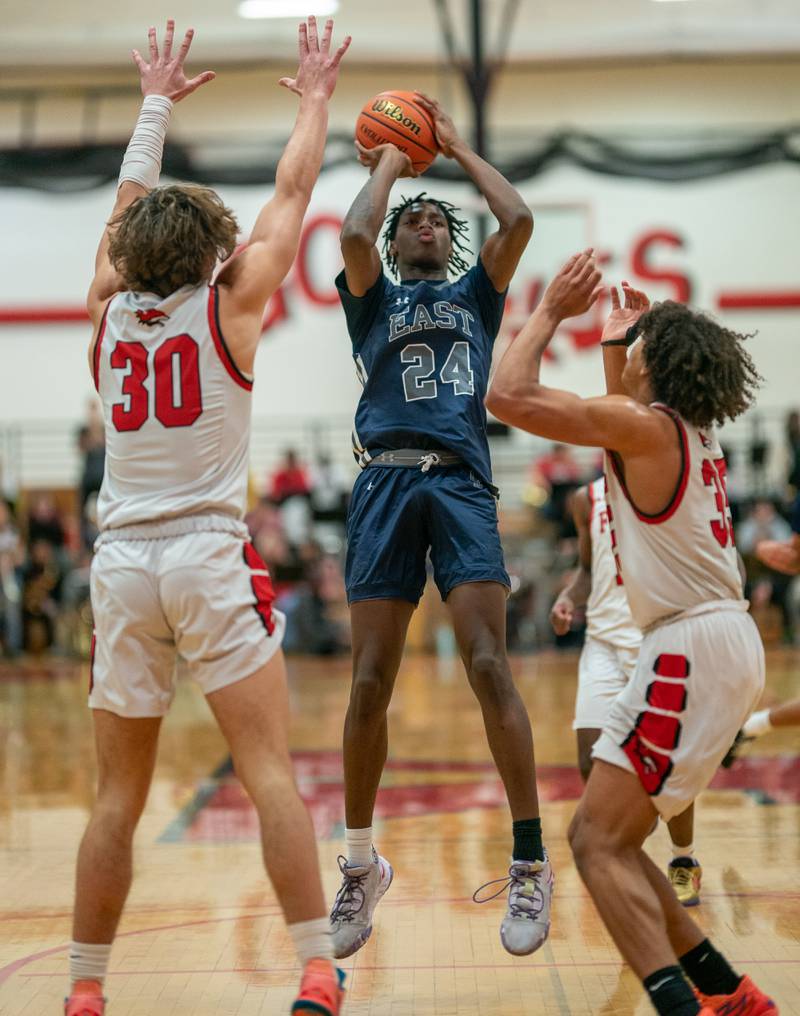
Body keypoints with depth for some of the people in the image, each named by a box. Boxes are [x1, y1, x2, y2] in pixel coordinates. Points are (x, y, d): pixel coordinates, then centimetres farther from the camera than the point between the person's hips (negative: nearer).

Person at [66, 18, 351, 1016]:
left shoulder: (107, 313, 10)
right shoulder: (229, 306, 1)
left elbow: (129, 203, 26)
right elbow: (292, 193, 12)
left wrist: (156, 104, 38)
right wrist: (315, 97, 26)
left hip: (120, 561, 4)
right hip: (209, 558, -3)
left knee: (117, 800, 9)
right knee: (269, 774, -5)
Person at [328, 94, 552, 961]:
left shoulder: (476, 294, 24)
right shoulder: (374, 298, 21)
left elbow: (518, 220, 8)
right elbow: (353, 235, 0)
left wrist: (457, 148, 20)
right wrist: (387, 165, 17)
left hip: (463, 482, 0)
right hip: (386, 482, 0)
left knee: (488, 667, -13)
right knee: (370, 682, -3)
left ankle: (530, 861, -6)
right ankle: (361, 865, 11)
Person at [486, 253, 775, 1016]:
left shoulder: (645, 423, -10)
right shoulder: (689, 432, 16)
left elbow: (509, 395, -14)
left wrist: (551, 311, -3)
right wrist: (613, 350, 37)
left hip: (694, 647, -9)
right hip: (720, 642, 9)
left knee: (598, 840, -13)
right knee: (607, 837, 14)